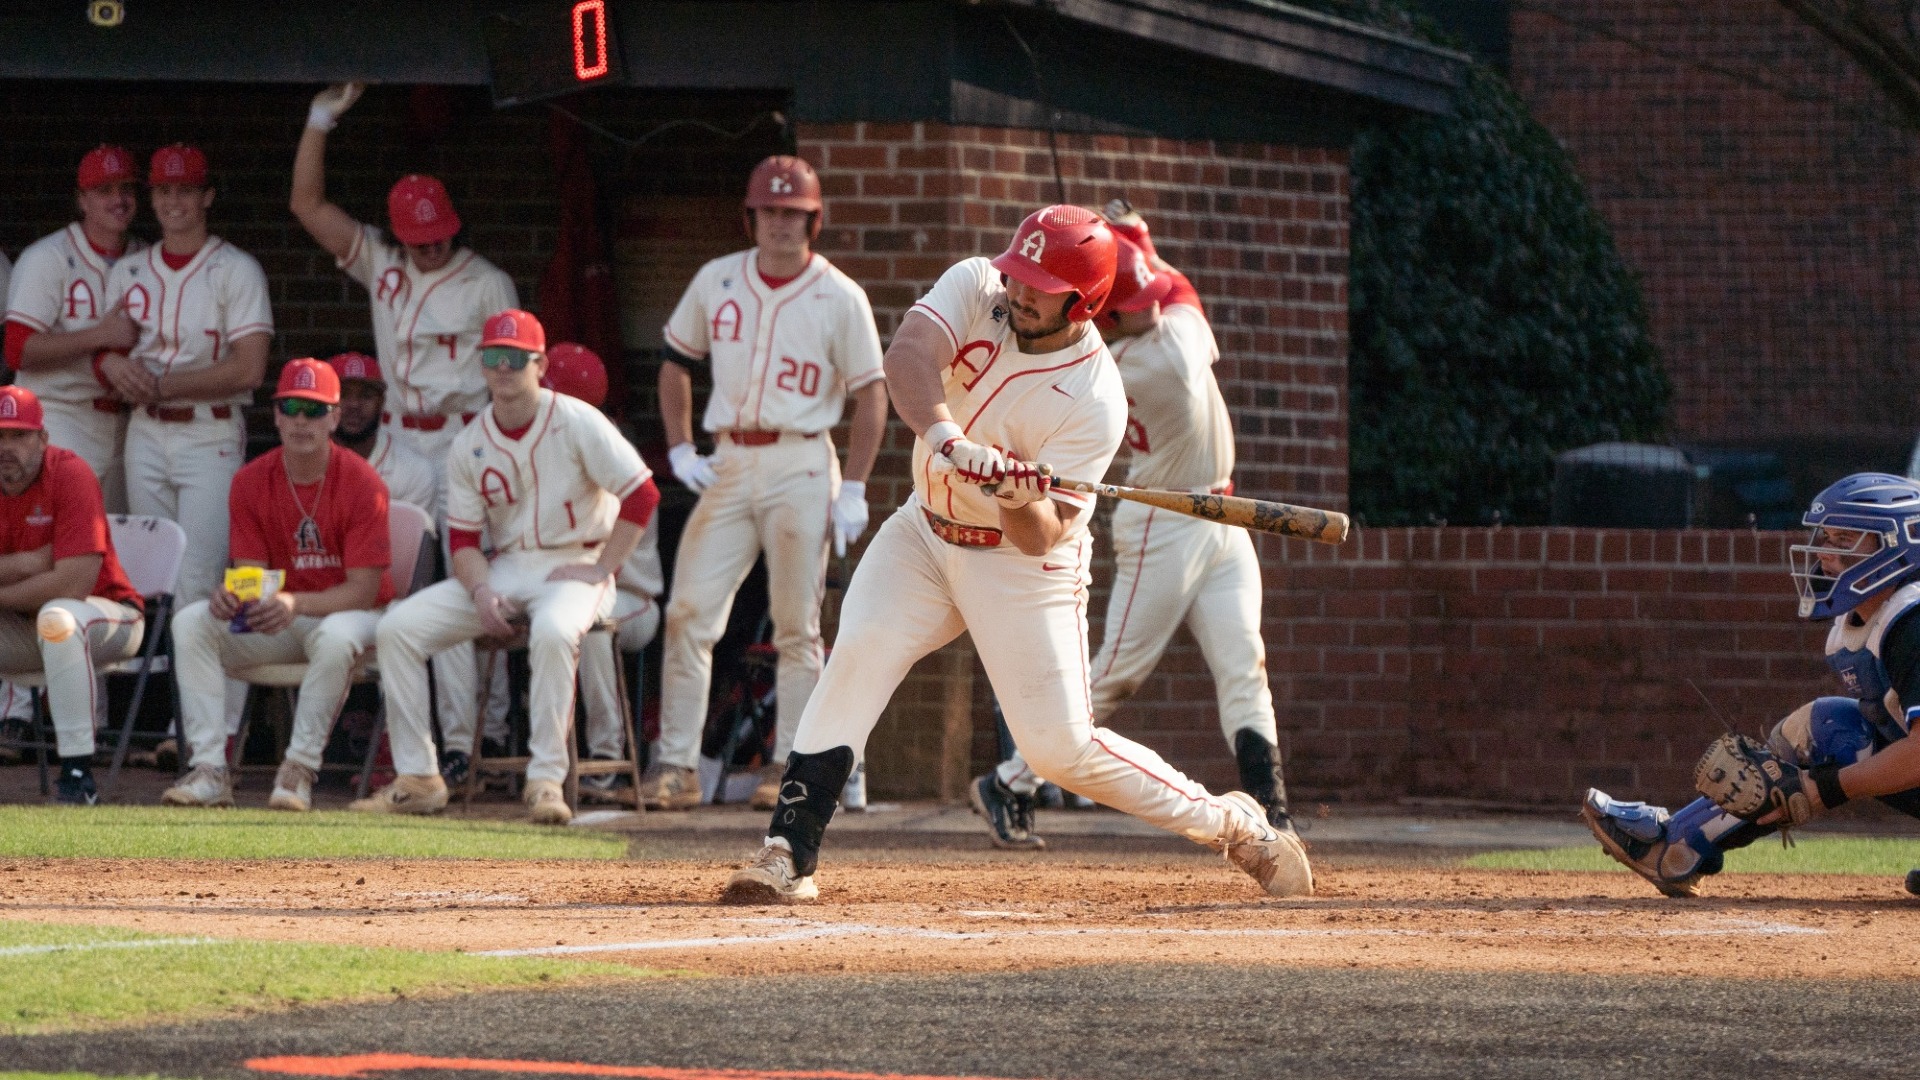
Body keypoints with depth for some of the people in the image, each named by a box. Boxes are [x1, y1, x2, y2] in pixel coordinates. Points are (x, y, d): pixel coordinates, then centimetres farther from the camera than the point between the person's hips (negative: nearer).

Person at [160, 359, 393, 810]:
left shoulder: (362, 484, -15)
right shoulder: (252, 482, -3)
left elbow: (364, 589, -19)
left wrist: (297, 603, -36)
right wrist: (228, 594, -29)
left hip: (350, 613, -4)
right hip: (275, 620, 4)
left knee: (335, 637, -40)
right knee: (191, 622, -20)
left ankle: (299, 770, -29)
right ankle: (208, 770, -28)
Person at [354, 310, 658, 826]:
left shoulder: (576, 422, -11)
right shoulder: (470, 445, 4)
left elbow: (642, 494, -12)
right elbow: (462, 536, 6)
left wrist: (601, 570, -15)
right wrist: (481, 589, -14)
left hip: (573, 566, -5)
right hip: (503, 568, 5)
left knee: (553, 630, -40)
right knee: (398, 628, -11)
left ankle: (546, 779, -32)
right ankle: (418, 778, -7)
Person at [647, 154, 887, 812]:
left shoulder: (839, 298, -2)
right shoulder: (716, 282, 8)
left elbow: (871, 396, -1)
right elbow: (676, 363, 18)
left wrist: (853, 490, -8)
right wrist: (680, 450, 6)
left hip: (800, 467, -3)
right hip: (727, 464, 3)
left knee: (796, 628, 0)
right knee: (689, 614, -6)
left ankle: (789, 765, 6)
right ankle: (676, 765, -5)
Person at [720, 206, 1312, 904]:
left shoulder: (1093, 398, -23)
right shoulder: (976, 288, -13)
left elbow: (1039, 540, -23)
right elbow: (907, 355, -33)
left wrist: (1021, 502, -45)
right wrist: (946, 436, -49)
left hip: (1021, 563, -4)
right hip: (925, 533, 4)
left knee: (1061, 745, -7)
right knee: (861, 651, -19)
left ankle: (1230, 822, 12)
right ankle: (789, 855, -19)